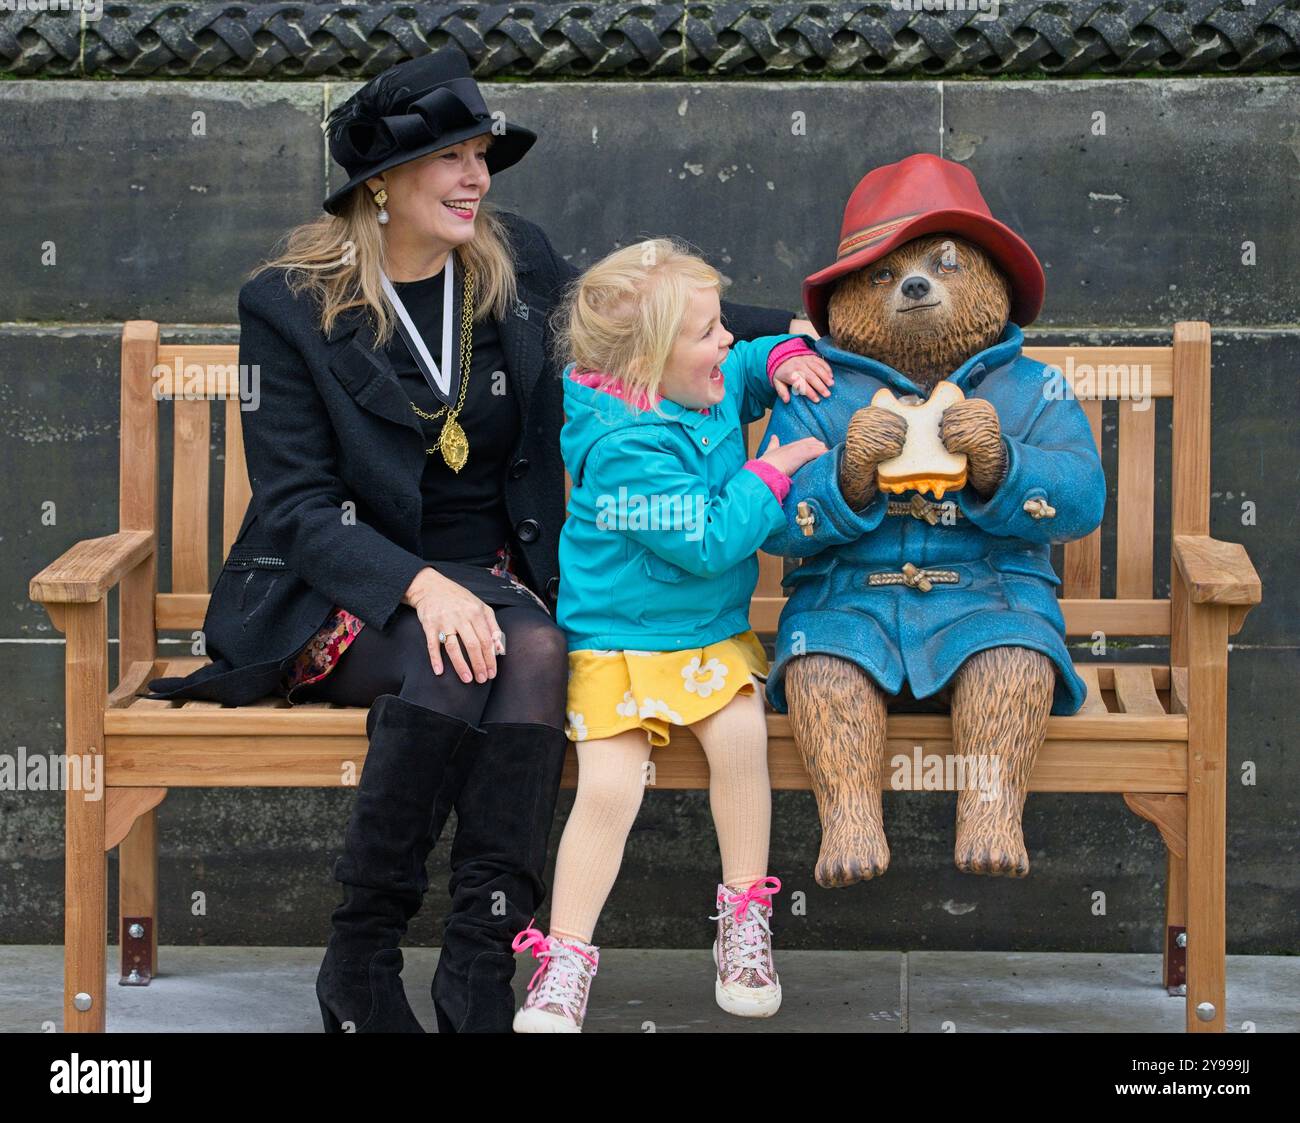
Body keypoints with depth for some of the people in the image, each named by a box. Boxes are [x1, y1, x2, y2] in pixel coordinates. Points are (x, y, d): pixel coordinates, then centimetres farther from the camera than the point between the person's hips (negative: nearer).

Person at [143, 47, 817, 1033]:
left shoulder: (519, 266, 7)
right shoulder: (290, 305, -3)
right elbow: (297, 504, -9)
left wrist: (785, 333, 3)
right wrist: (420, 584, -27)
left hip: (495, 578, 3)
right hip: (344, 593, -3)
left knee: (535, 649, -33)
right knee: (450, 657, -36)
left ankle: (479, 974, -32)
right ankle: (360, 964, -22)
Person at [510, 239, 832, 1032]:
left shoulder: (713, 385, 0)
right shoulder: (627, 449, -24)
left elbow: (753, 363, 25)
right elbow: (709, 542, -26)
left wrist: (787, 358, 2)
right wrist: (770, 473, -17)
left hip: (712, 630, 6)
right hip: (616, 641, -6)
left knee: (740, 735, -21)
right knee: (609, 784, -17)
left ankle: (745, 916, -2)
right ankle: (566, 962, -2)